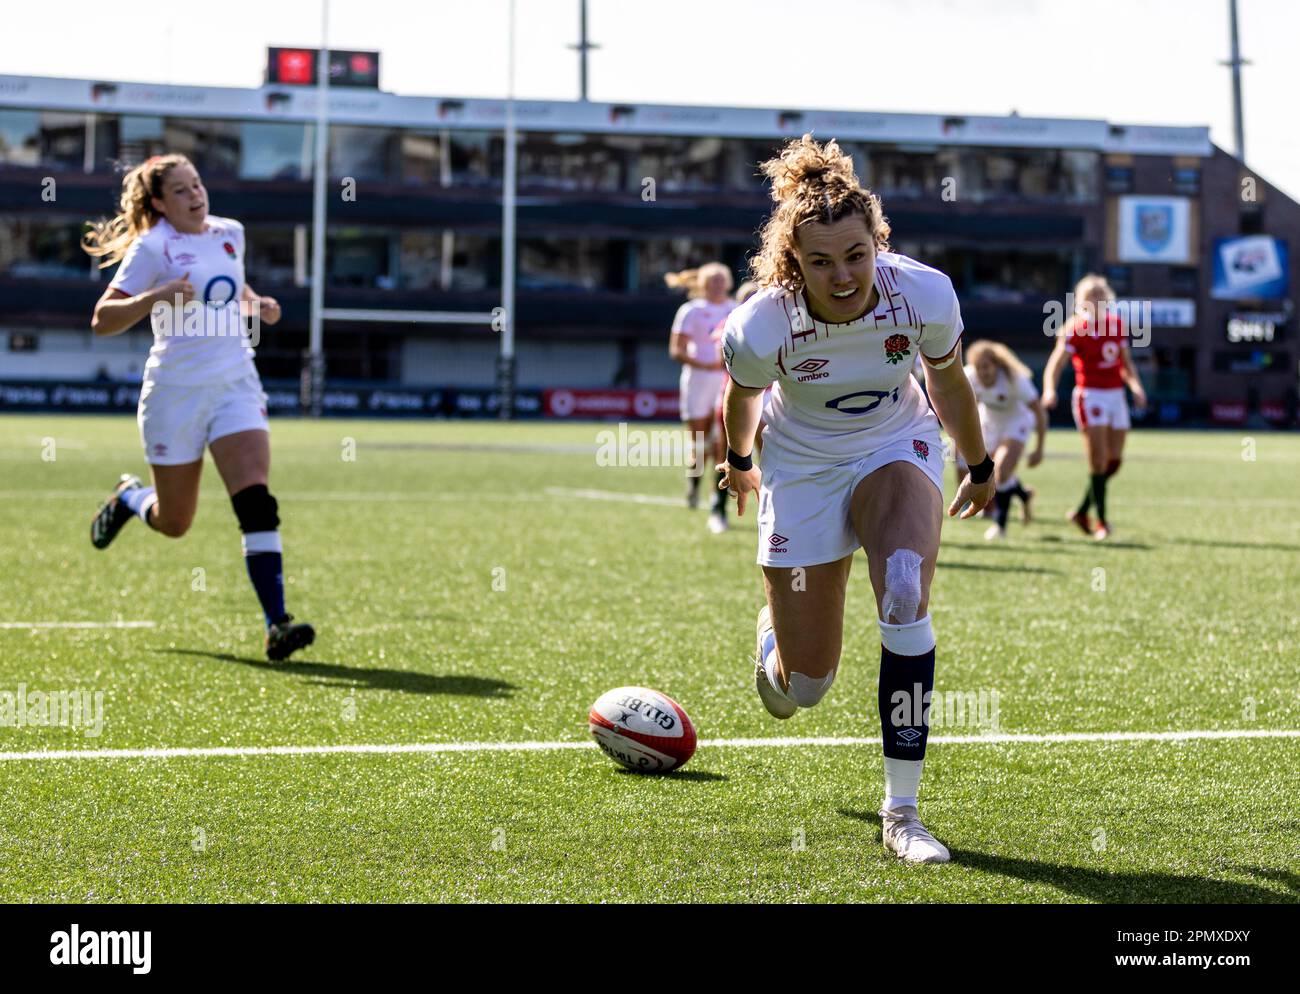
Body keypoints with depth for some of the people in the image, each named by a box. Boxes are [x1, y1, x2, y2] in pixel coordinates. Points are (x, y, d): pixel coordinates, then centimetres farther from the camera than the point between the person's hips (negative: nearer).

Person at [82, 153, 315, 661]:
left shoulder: (230, 233, 9)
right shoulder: (152, 248, -7)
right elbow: (102, 319, -12)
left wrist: (255, 305, 7)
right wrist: (157, 296, -26)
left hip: (236, 384, 3)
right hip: (176, 390, -3)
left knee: (257, 503, -15)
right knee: (174, 523, 9)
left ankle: (276, 622, -18)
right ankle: (129, 497, 45)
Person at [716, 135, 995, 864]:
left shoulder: (926, 294, -26)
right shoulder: (761, 327, -29)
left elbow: (948, 383, -3)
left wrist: (981, 468, 11)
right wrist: (738, 460, 16)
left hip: (898, 450, 1)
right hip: (803, 470, 0)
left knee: (906, 590, -31)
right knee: (807, 686, 1)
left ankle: (901, 810, -20)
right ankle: (774, 633, 43)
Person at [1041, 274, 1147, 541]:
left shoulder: (1117, 323, 10)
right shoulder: (1075, 328, -8)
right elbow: (1056, 362, -16)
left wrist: (1136, 386, 4)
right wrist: (1050, 390, -34)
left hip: (1116, 396, 6)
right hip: (1090, 396, -6)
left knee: (1114, 461, 5)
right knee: (1098, 461, -11)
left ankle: (1082, 511, 20)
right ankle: (1101, 521, -4)